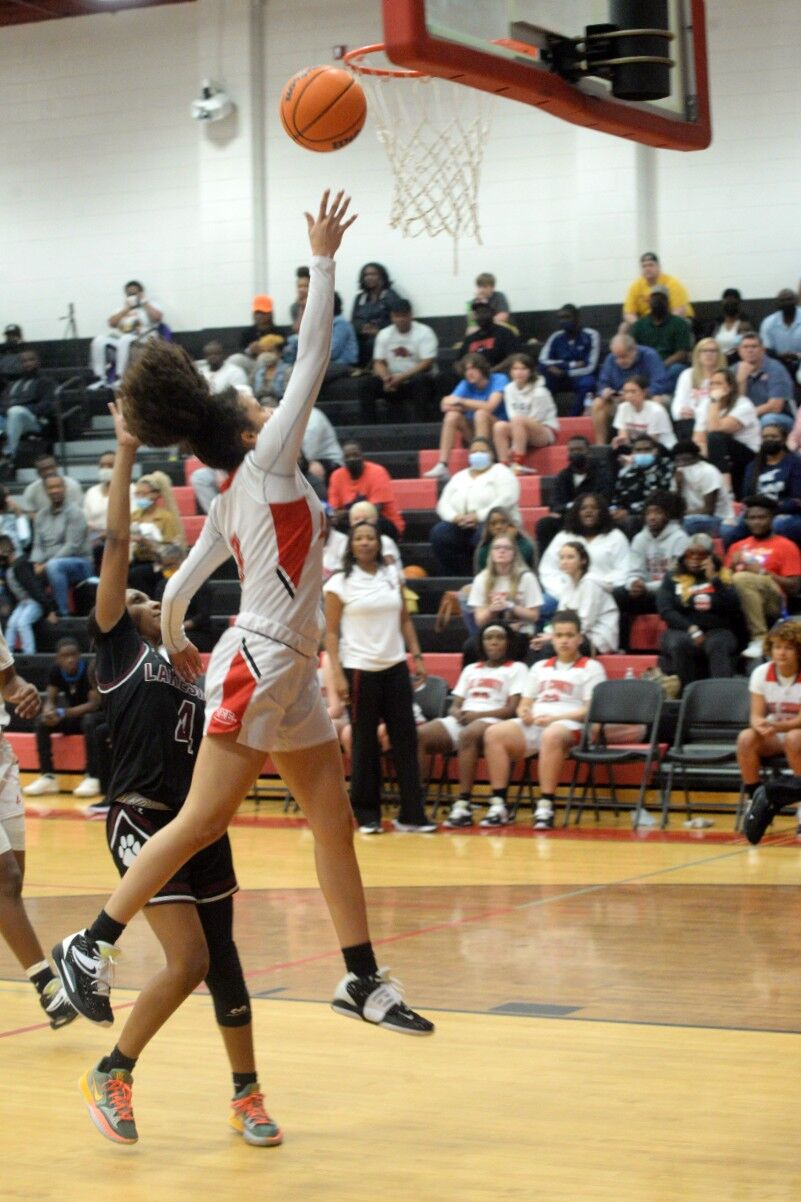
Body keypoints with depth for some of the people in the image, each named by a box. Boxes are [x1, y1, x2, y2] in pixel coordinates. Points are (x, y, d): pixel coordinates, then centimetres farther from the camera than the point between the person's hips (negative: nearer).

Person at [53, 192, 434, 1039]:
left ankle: (363, 980, 12)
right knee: (201, 822, -9)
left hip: (289, 669, 10)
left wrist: (177, 651, 33)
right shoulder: (266, 463, -6)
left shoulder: (230, 503, 15)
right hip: (258, 663, -10)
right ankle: (91, 945, -4)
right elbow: (311, 356, -8)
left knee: (335, 823, 9)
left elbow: (177, 590, 16)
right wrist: (322, 260, -3)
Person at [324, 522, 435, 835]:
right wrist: (337, 674, -11)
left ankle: (411, 814, 5)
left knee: (405, 739, 1)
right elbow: (331, 632, -4)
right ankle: (367, 815, 10)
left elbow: (405, 621, 14)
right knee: (364, 744, 1)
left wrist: (417, 656, 7)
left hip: (395, 667, 4)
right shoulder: (339, 583, -3)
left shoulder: (392, 576, 9)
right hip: (360, 669, -4)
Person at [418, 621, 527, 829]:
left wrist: (477, 714, -10)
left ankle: (463, 805, -41)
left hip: (491, 721, -5)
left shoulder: (516, 669, 14)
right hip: (461, 721, 5)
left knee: (467, 735, -41)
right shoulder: (471, 669, 30)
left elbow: (512, 709, 1)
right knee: (418, 735, -24)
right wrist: (456, 712, -4)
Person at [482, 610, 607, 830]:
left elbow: (591, 710, -1)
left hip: (568, 725, -5)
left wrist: (554, 717, -13)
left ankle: (545, 807, -40)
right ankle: (498, 804, -26)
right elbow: (524, 704, 22)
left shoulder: (591, 668, 10)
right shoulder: (540, 667, 27)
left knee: (552, 735, -42)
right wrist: (525, 713, -3)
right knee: (494, 733, -25)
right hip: (533, 725, 5)